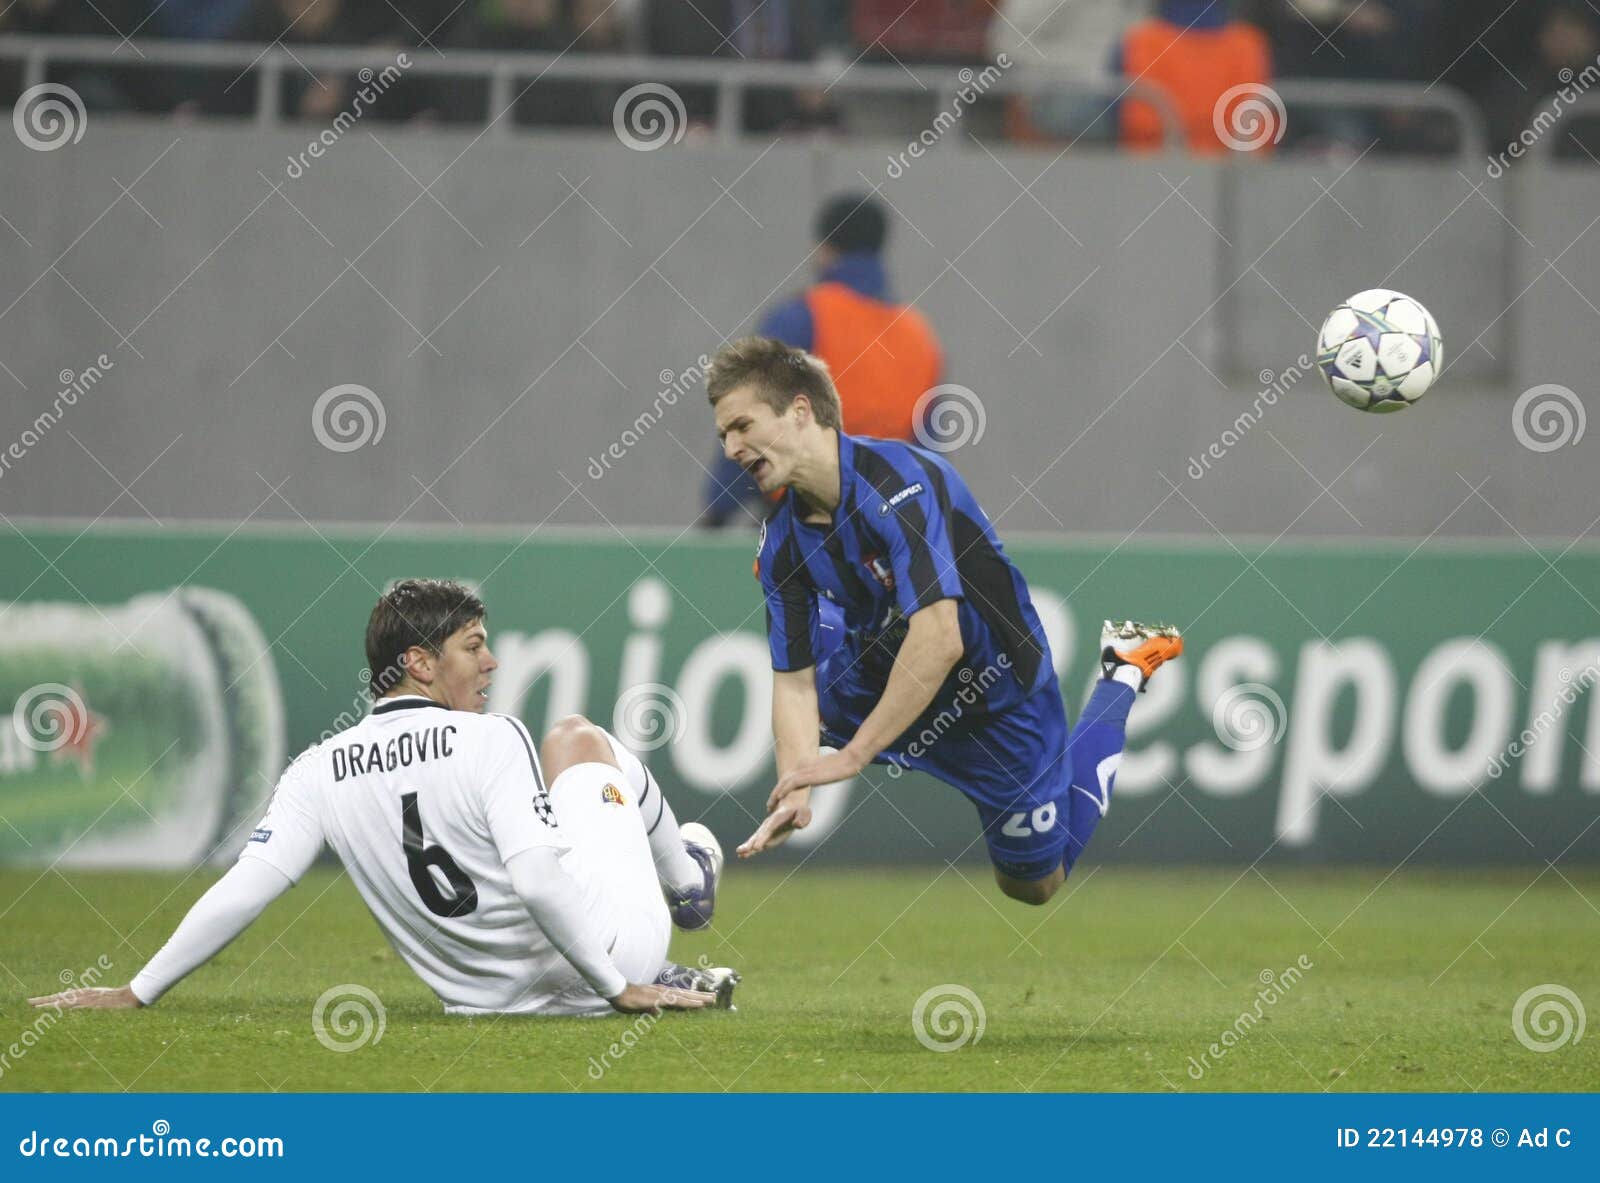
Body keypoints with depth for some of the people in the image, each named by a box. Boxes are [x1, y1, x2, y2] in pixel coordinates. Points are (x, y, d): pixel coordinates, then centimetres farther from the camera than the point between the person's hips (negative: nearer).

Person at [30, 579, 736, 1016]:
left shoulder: (322, 770, -6)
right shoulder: (490, 741, -19)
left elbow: (240, 892, -10)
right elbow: (537, 879, -28)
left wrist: (138, 992, -3)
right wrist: (616, 988, -21)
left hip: (487, 1001, 4)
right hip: (615, 947, -4)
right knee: (576, 739, 22)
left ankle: (674, 982, 35)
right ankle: (688, 879, 48)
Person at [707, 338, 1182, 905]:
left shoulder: (899, 477, -35)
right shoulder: (781, 544, -12)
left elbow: (939, 640, -42)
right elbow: (794, 682, -11)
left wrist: (852, 755, -40)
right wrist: (796, 790, -30)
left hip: (996, 690, -6)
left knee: (1037, 884, 10)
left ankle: (1125, 668, 24)